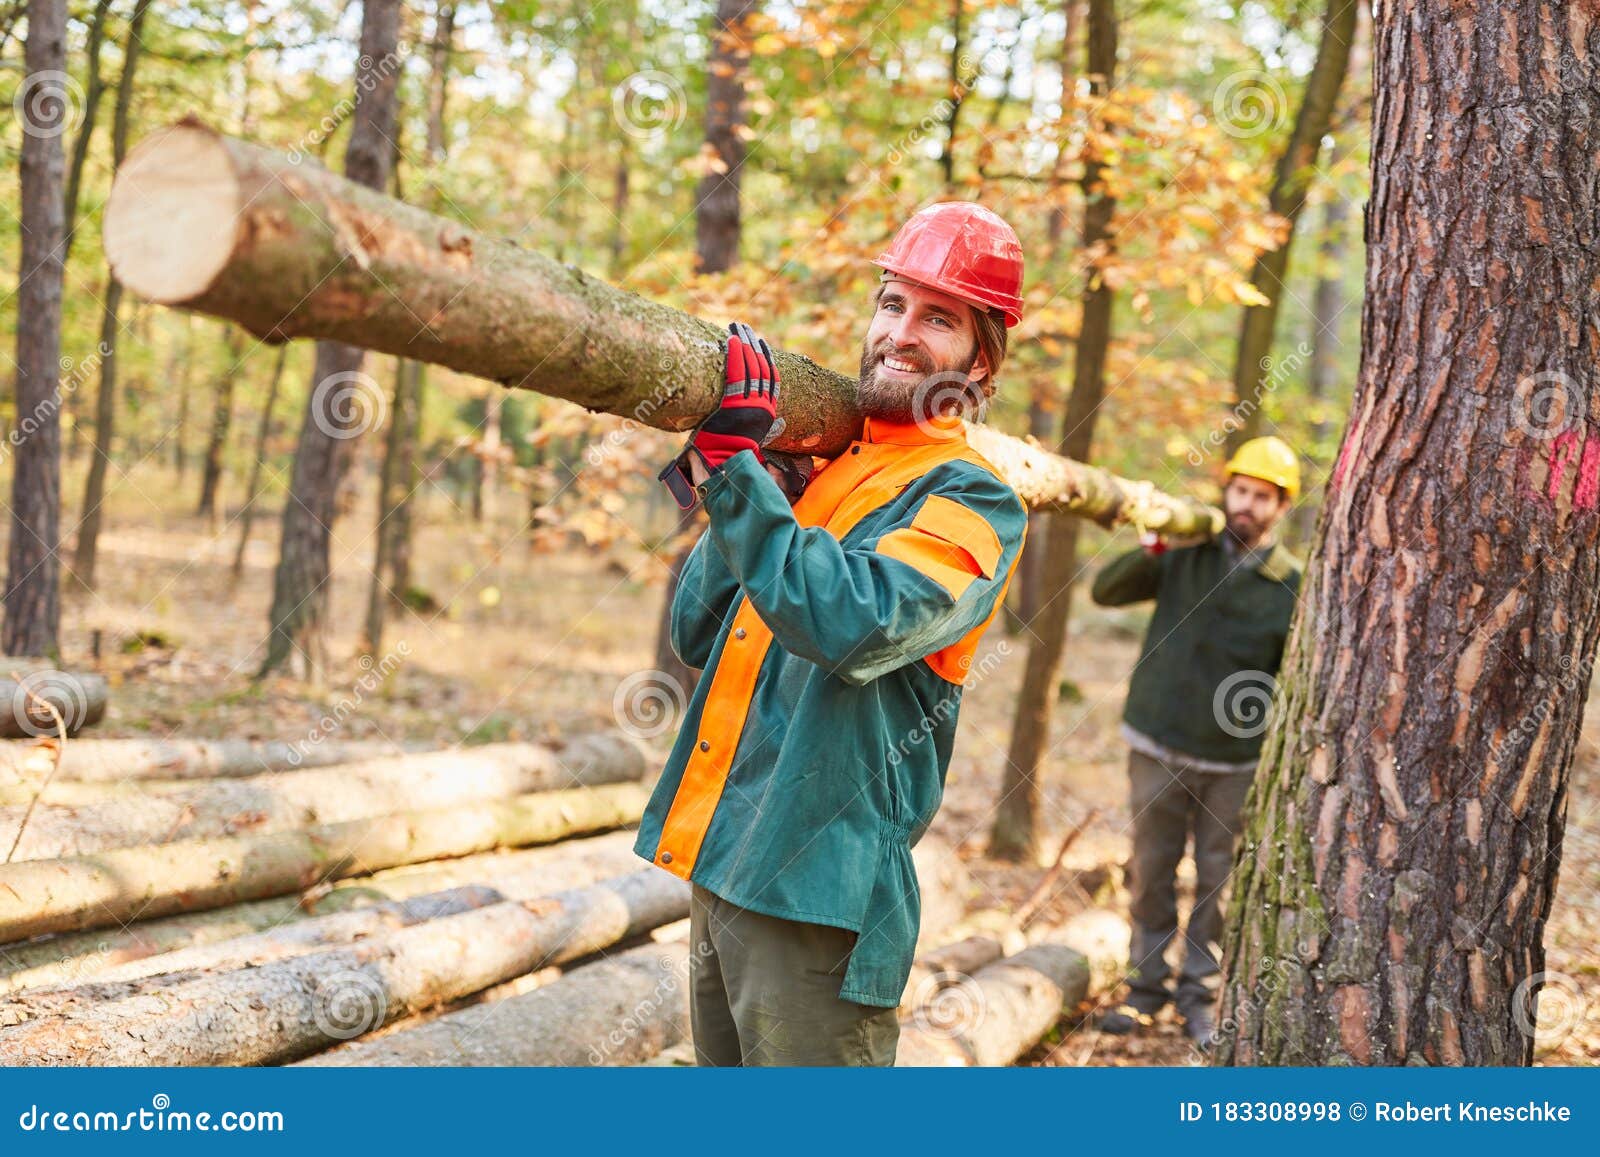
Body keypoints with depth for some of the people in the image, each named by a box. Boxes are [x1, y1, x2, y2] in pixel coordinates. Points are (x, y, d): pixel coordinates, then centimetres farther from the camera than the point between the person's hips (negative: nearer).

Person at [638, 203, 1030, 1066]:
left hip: (815, 883, -8)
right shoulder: (810, 469, 14)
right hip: (719, 863, 8)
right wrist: (726, 495, 0)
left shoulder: (974, 501, -8)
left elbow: (857, 626, -26)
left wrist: (731, 471, -26)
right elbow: (698, 638, 12)